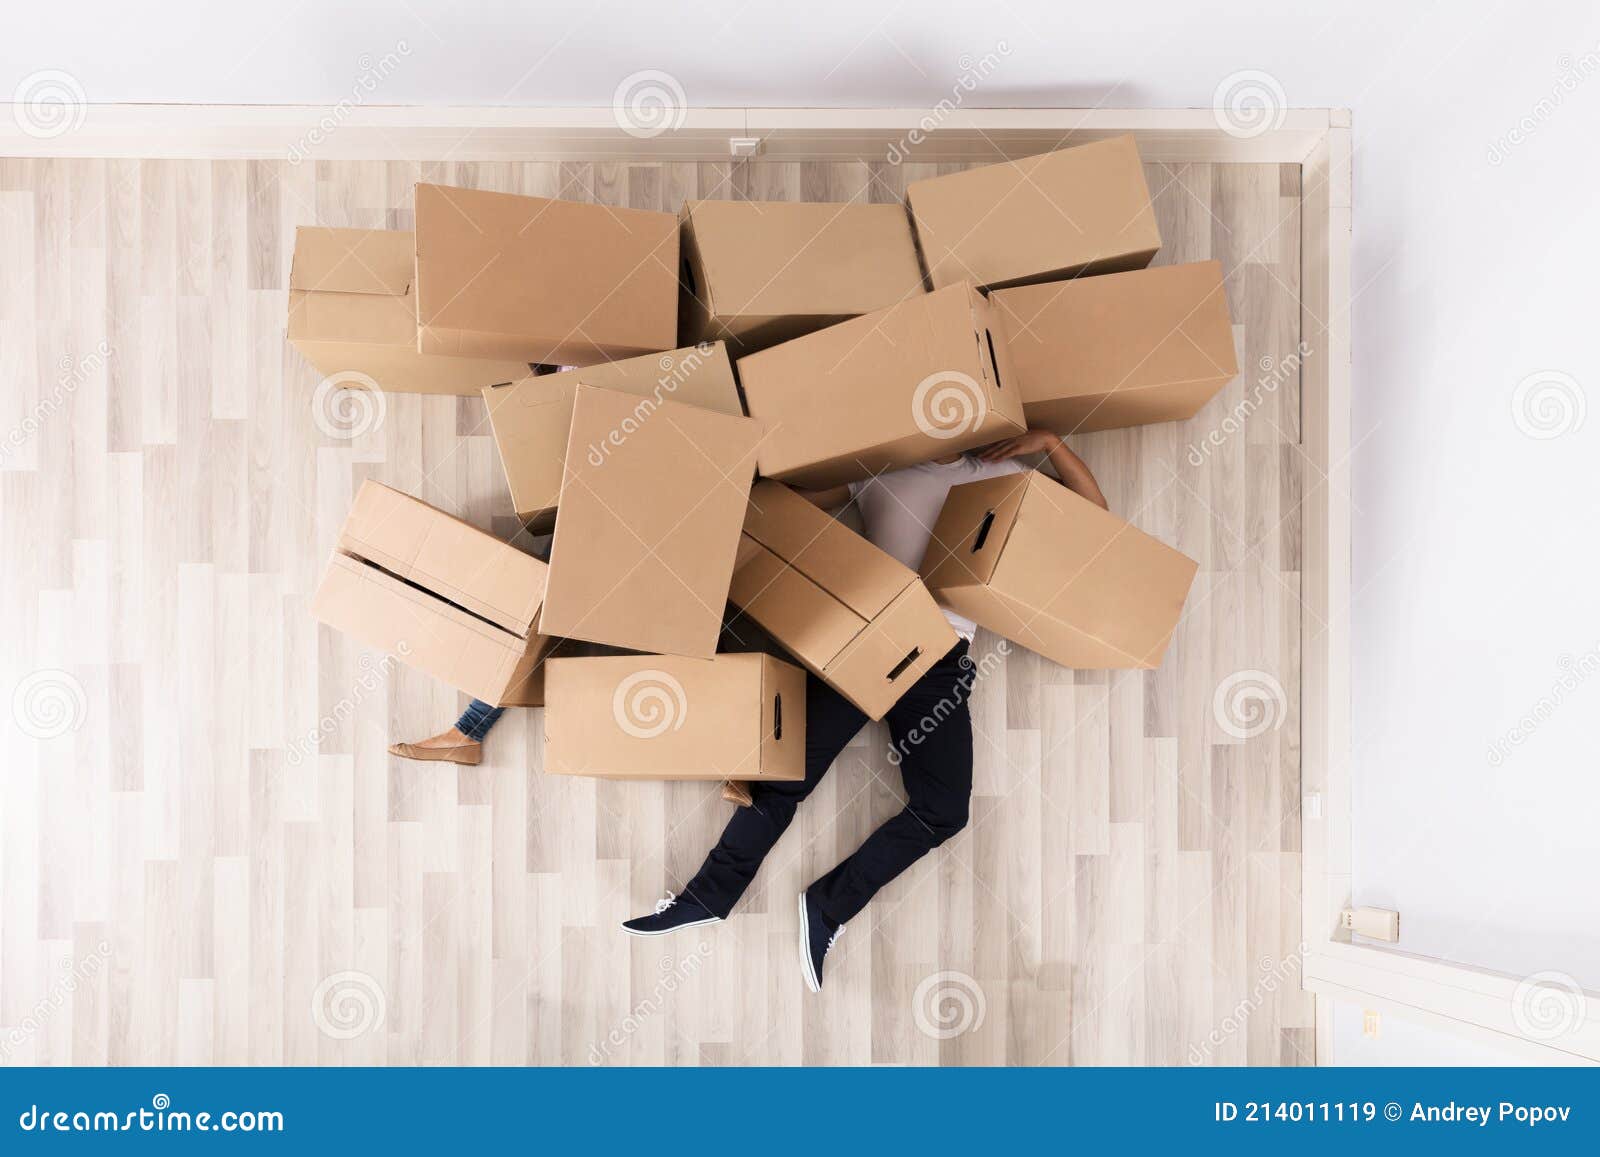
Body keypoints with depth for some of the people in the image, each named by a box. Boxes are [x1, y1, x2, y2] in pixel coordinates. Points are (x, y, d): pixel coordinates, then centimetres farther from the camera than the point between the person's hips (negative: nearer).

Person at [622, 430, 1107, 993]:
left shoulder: (998, 472, 19)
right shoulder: (878, 467, 16)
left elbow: (1094, 514, 20)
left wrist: (1050, 441, 9)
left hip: (940, 660, 1)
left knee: (944, 810, -9)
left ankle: (827, 907, 3)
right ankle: (711, 895, 9)